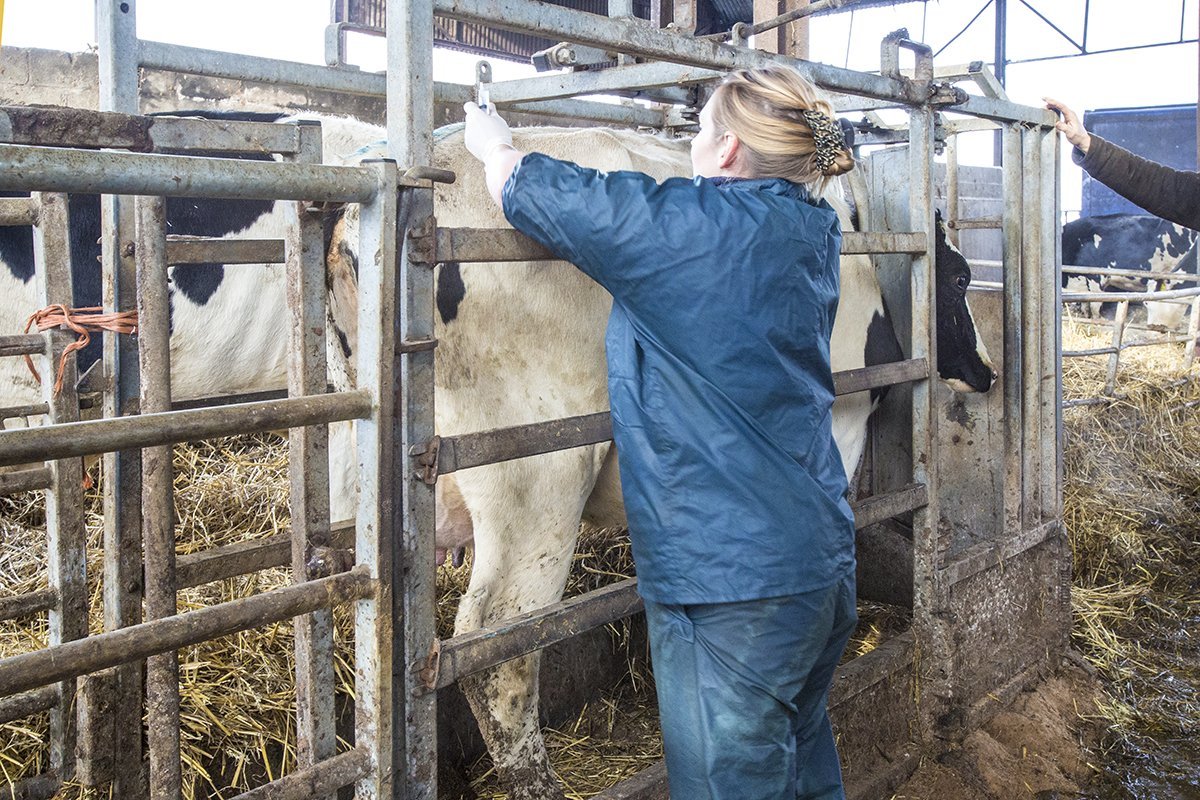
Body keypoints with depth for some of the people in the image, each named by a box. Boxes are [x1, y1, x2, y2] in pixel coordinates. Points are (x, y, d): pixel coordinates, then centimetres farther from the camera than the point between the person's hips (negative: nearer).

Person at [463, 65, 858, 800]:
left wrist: (492, 142, 19)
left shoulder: (684, 226, -16)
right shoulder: (812, 230, 6)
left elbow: (528, 189, -3)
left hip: (731, 578, -8)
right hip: (823, 556, 9)